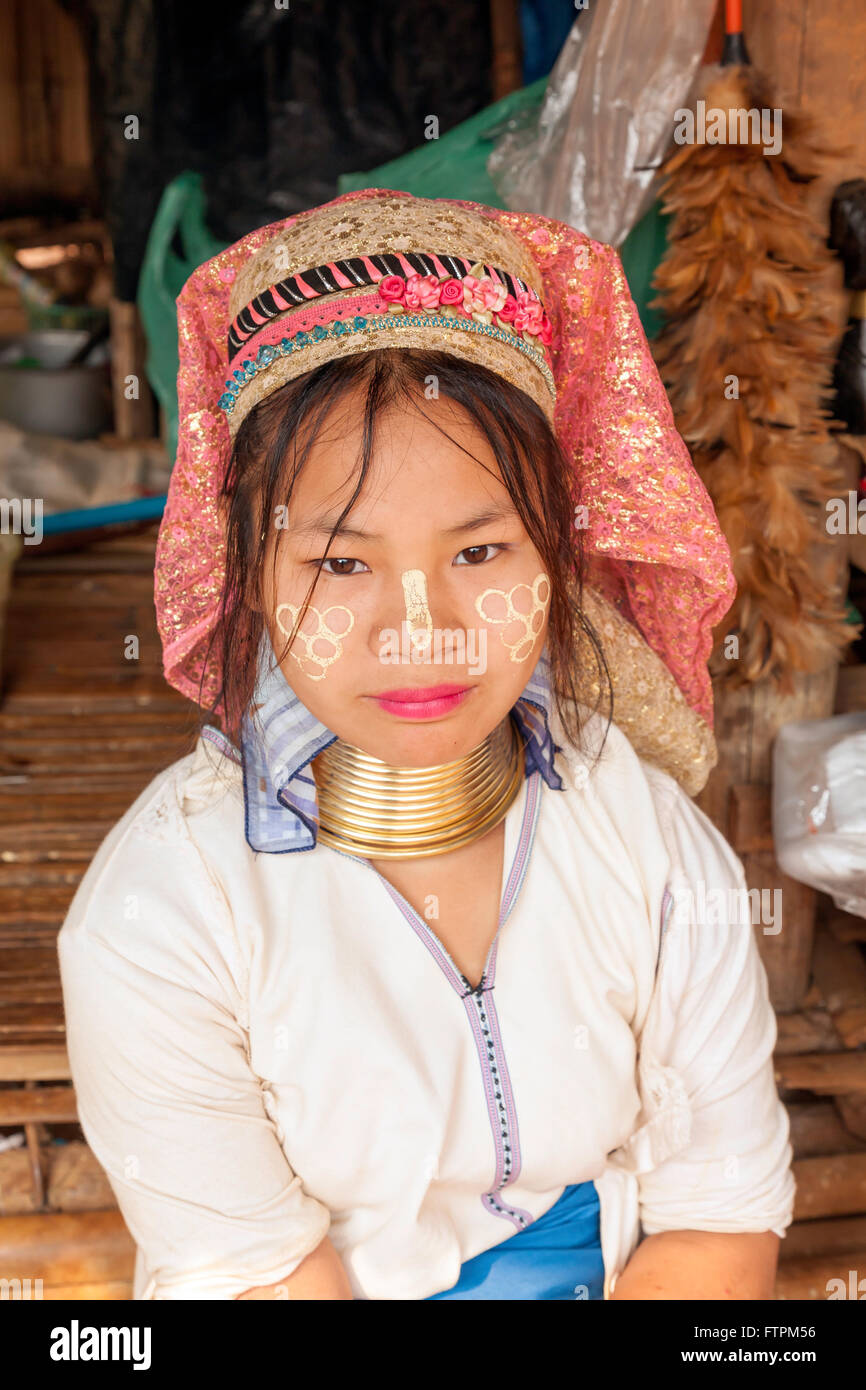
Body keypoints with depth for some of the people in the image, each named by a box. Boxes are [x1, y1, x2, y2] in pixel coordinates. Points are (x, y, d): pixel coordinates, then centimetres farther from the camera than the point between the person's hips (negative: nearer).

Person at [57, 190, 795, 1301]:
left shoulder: (654, 837, -9)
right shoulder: (153, 912, -16)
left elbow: (723, 1212, -5)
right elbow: (250, 1271, -14)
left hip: (614, 1274, 3)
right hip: (350, 1281, -2)